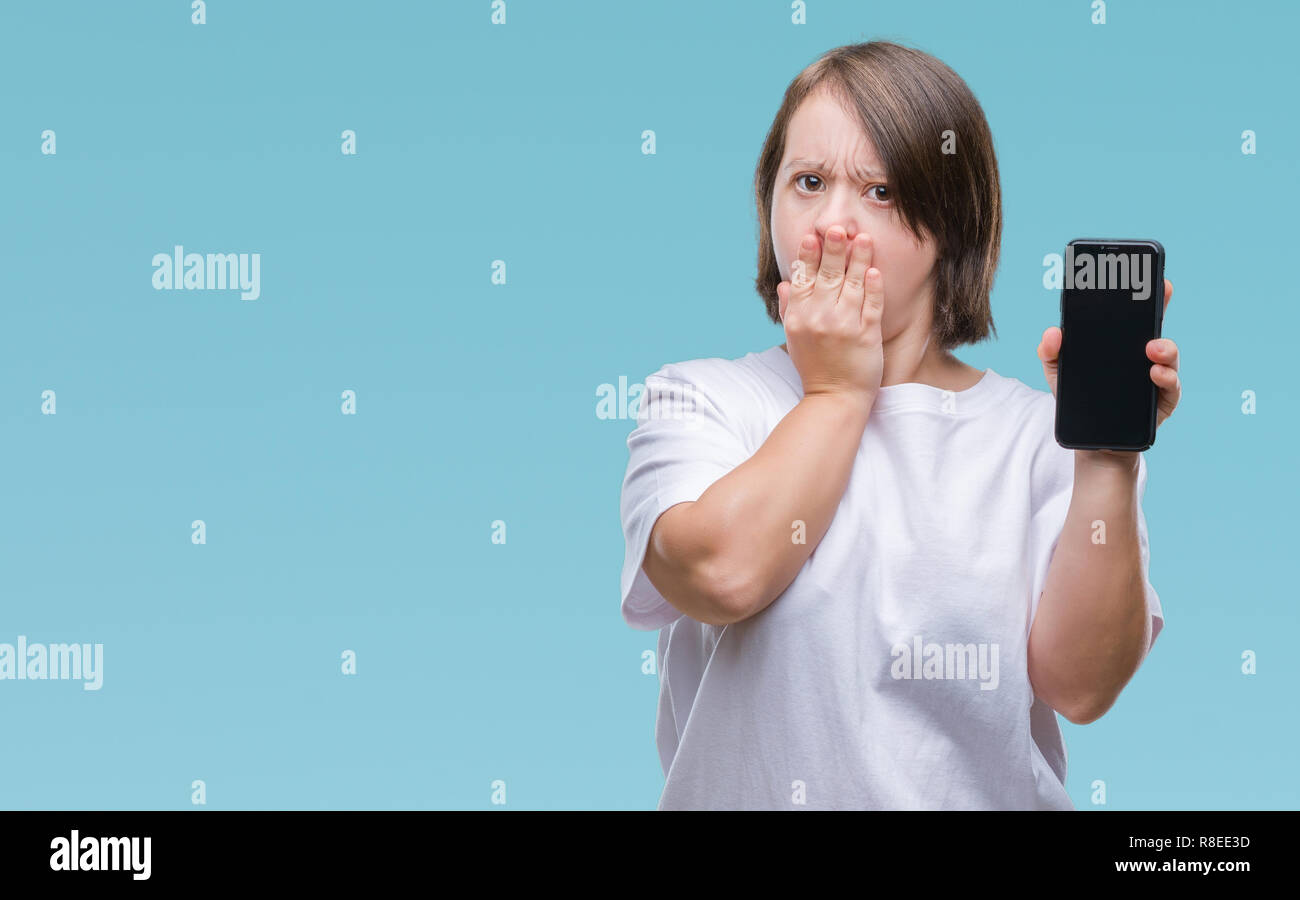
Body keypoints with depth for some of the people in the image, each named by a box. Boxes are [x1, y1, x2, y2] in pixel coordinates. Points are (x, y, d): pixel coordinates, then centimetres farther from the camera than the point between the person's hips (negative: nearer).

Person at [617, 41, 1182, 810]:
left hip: (986, 795, 0)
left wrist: (1107, 463, -13)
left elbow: (1081, 685, -4)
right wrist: (837, 392, -1)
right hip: (749, 791, 1)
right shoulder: (697, 401, 6)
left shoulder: (1034, 434, 5)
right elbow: (722, 573, -13)